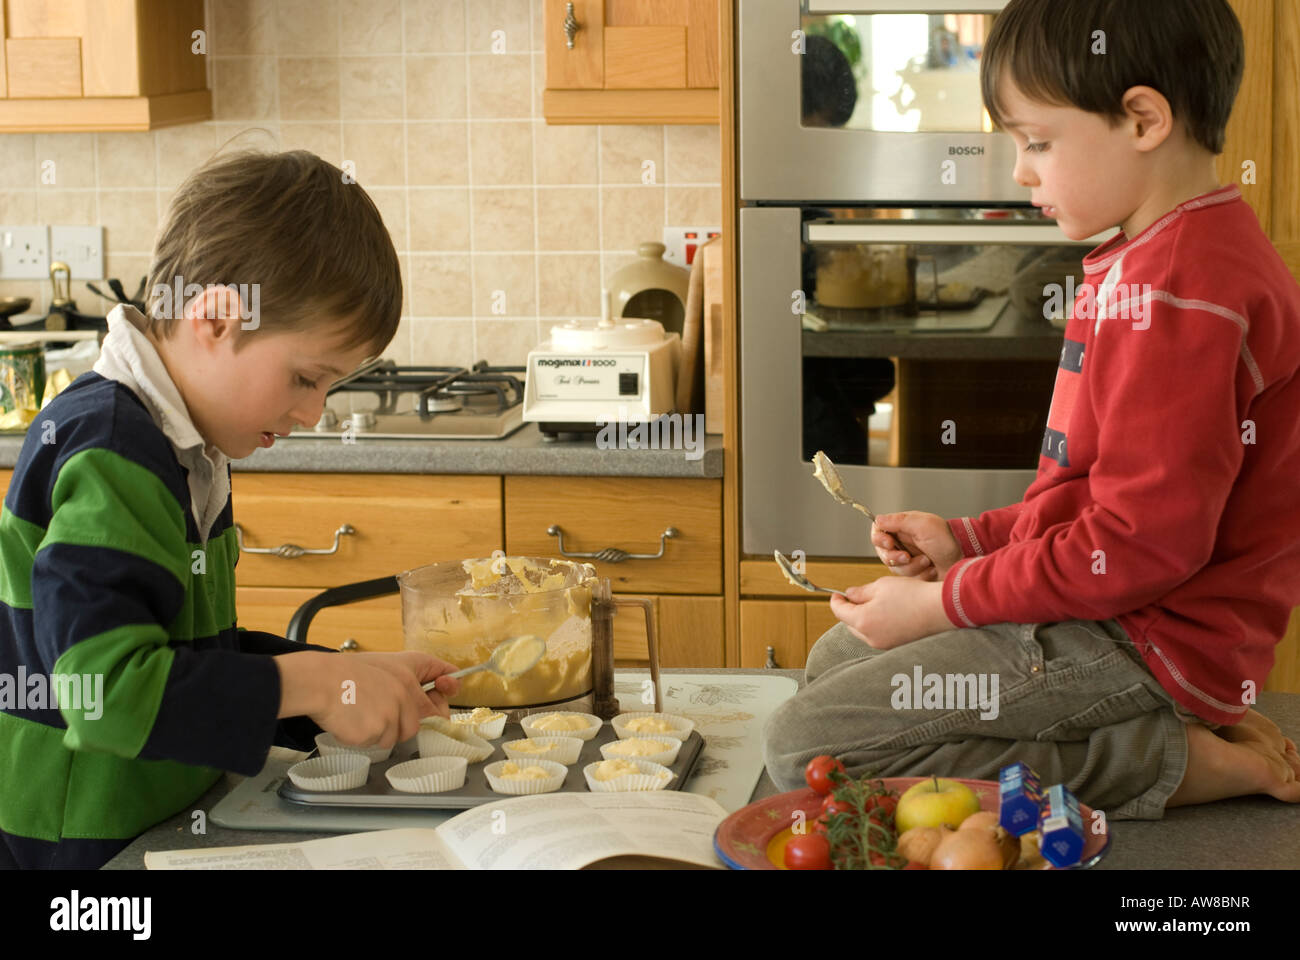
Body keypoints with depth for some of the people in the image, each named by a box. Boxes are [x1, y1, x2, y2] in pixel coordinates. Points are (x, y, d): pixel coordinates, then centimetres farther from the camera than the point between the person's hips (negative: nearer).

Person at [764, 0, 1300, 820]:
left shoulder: (1177, 292, -23)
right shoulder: (1148, 261, 13)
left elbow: (1141, 543, -26)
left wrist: (940, 604, -17)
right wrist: (970, 540, 11)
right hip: (1114, 607, 11)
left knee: (807, 744, -16)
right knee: (833, 658, 21)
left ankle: (1181, 763, -11)